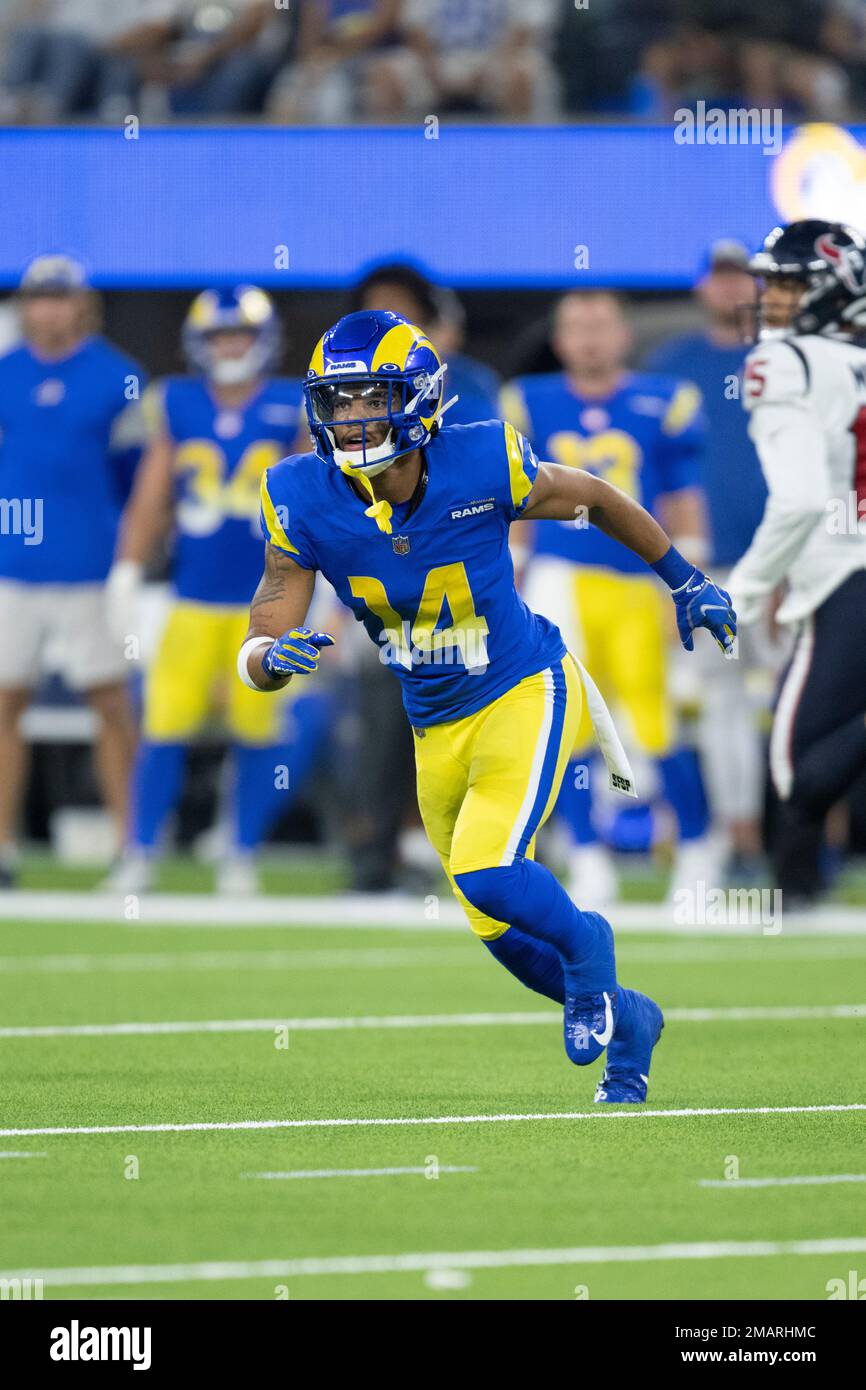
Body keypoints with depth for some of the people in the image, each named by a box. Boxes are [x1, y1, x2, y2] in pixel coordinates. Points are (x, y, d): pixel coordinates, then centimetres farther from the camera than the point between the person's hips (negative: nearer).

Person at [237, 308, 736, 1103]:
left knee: (488, 873, -25)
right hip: (436, 730, 5)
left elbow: (596, 498, -1)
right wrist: (273, 658, -39)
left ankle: (585, 946, 7)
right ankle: (628, 1024, 39)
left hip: (524, 695, -4)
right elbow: (259, 653, -14)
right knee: (502, 934, 12)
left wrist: (685, 581, 10)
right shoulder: (306, 502, -17)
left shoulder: (483, 468, -23)